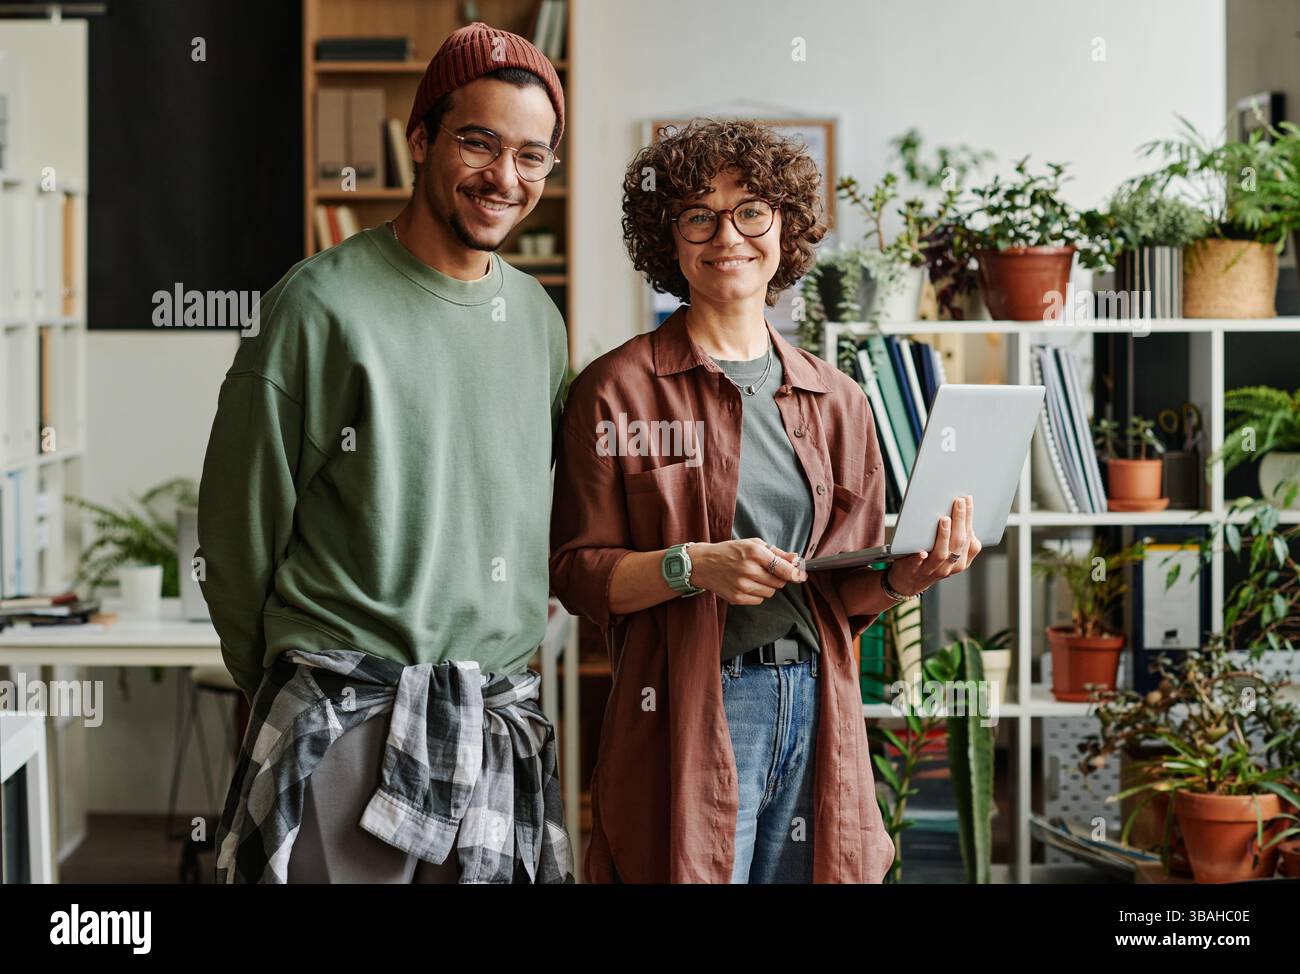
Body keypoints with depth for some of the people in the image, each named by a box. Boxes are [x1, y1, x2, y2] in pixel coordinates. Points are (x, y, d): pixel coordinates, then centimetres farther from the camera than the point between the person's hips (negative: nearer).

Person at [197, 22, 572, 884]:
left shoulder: (539, 319, 10)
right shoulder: (325, 304, -8)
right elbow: (240, 524, -3)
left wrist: (488, 673, 15)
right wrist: (283, 681, 5)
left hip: (503, 724, 5)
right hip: (348, 718, -5)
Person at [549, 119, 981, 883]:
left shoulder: (835, 399, 13)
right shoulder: (619, 389, 0)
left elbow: (850, 591, 15)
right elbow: (578, 575, -3)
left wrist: (908, 574, -6)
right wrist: (692, 565, -18)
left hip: (818, 715, 4)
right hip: (688, 714, -4)